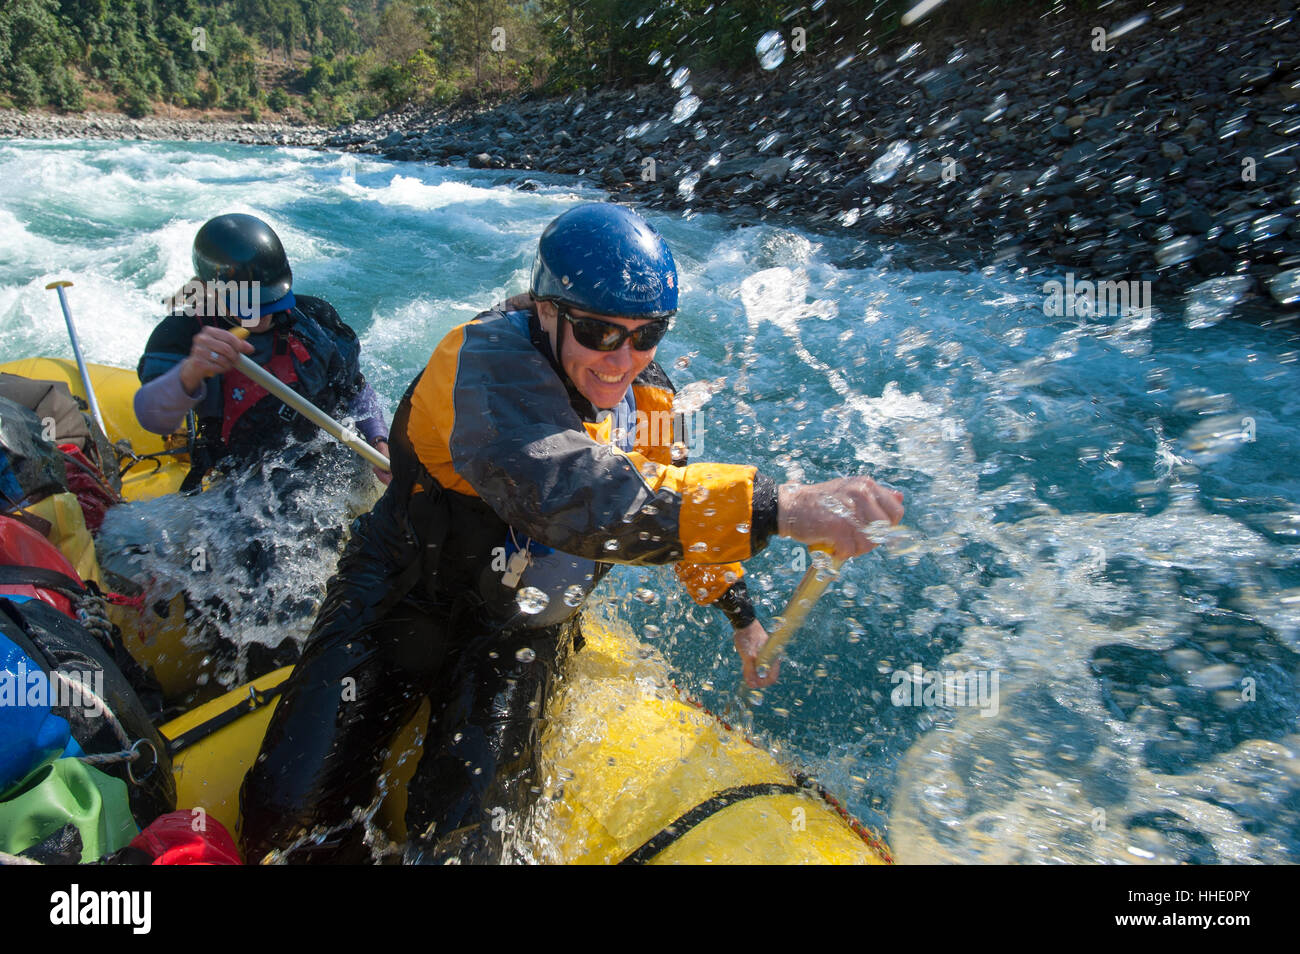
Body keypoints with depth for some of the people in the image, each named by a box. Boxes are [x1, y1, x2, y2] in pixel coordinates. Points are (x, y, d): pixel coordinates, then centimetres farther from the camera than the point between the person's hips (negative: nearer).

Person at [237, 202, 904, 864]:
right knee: (289, 809, -13)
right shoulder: (491, 361, -27)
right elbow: (564, 494, -47)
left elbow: (675, 498, 14)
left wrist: (739, 614, 18)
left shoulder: (646, 394, -4)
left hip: (522, 632, 4)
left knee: (463, 835, -11)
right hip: (404, 598, -3)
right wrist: (775, 507, -53)